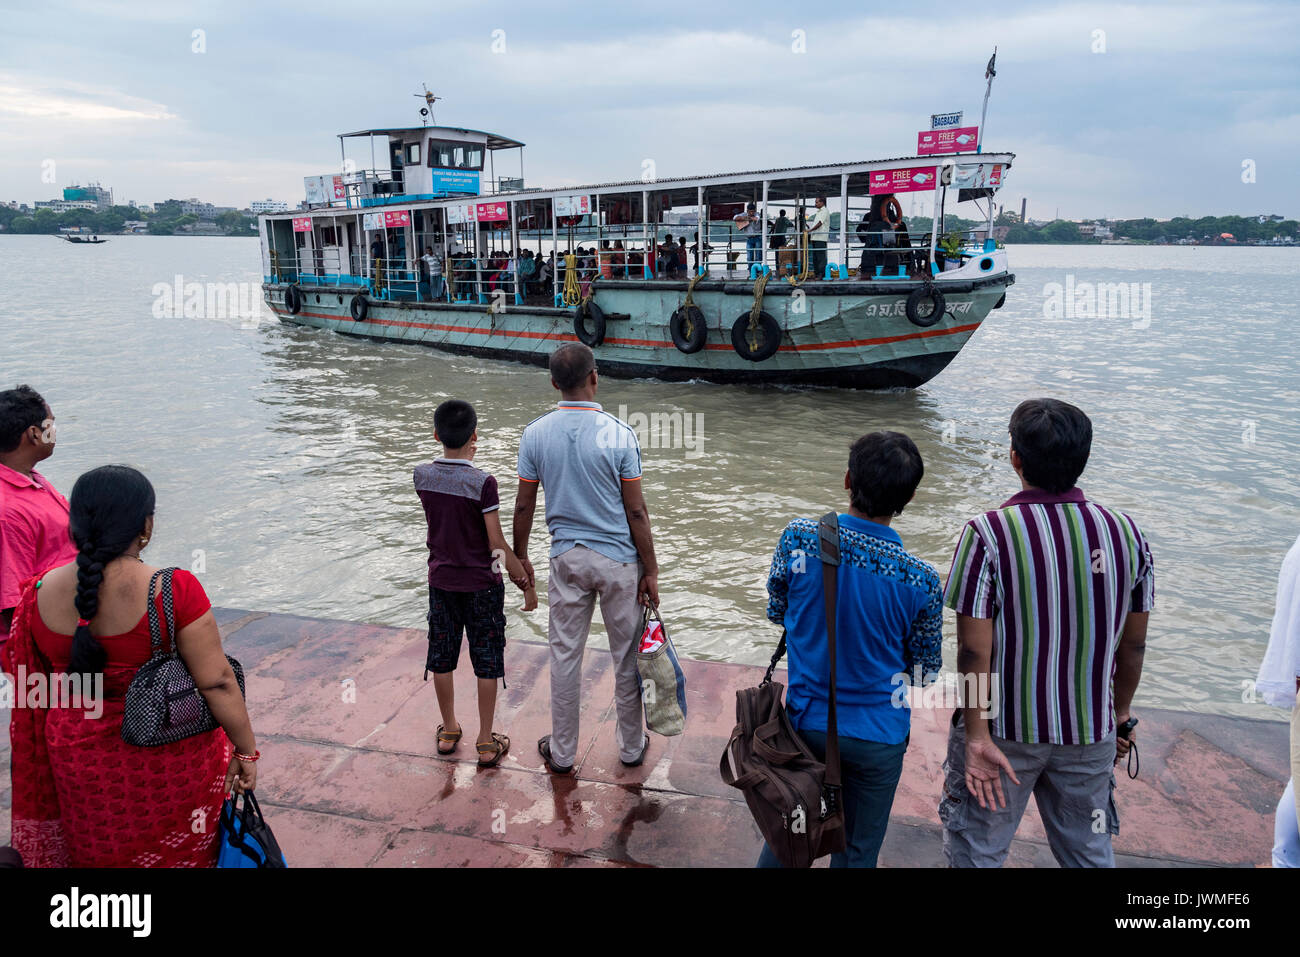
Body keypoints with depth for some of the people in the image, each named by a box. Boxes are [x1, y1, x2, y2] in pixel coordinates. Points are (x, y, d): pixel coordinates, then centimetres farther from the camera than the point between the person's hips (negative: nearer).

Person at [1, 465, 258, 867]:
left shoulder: (39, 593, -12)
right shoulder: (175, 591, -26)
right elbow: (217, 683, -21)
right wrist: (246, 751, -9)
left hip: (81, 762, 4)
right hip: (168, 760, -4)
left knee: (99, 851, 26)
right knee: (177, 850, 20)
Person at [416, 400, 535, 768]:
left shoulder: (422, 475, -6)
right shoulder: (483, 482, -20)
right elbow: (497, 544, -18)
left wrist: (462, 459, 17)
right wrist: (525, 583, -8)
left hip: (441, 582, 4)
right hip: (481, 585, -4)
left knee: (442, 657, 17)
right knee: (487, 662, 8)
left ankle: (449, 731, 32)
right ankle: (486, 743, 16)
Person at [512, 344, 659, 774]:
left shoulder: (535, 434, -6)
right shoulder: (619, 435, -14)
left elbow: (524, 505, 1)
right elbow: (636, 512, -11)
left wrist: (520, 556, 15)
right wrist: (650, 571, -2)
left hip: (567, 558, 2)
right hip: (618, 560, -2)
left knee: (565, 655, 13)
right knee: (627, 656, 13)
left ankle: (562, 753, 25)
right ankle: (631, 746, 29)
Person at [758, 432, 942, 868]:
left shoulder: (797, 538, -17)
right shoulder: (921, 579, -20)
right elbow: (926, 670, -5)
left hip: (805, 721, 2)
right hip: (877, 735, -1)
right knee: (857, 852, 18)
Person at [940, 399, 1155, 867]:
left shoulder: (987, 535, -19)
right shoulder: (1127, 534, -6)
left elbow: (974, 650, -20)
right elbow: (1133, 644, 3)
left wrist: (977, 737, -13)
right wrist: (1121, 715, 17)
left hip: (1004, 728, -4)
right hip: (1089, 731, 4)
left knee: (977, 851, 15)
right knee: (1090, 853, 22)